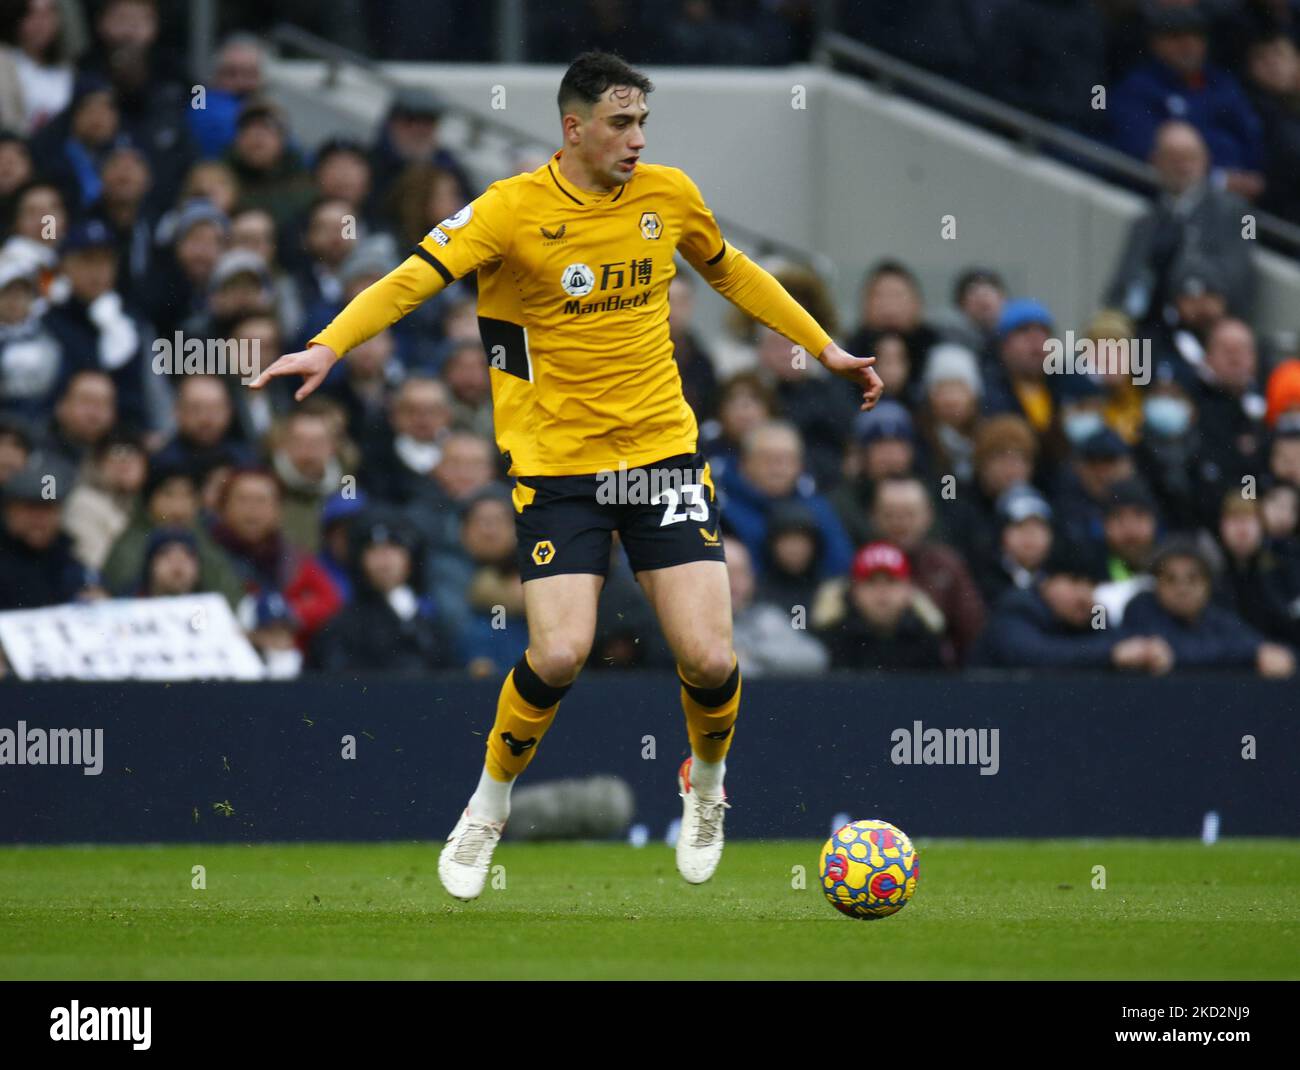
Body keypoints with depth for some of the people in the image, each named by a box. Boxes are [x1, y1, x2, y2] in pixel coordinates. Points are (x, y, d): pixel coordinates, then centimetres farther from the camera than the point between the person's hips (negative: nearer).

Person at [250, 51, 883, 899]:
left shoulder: (669, 195, 3)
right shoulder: (515, 208, -9)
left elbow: (732, 273, 22)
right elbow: (414, 279, -17)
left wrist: (826, 349, 25)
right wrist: (329, 347, -32)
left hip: (663, 447, 3)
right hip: (557, 460, -3)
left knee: (709, 659, -8)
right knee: (560, 655, -18)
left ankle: (706, 782, 26)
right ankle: (491, 804, 10)